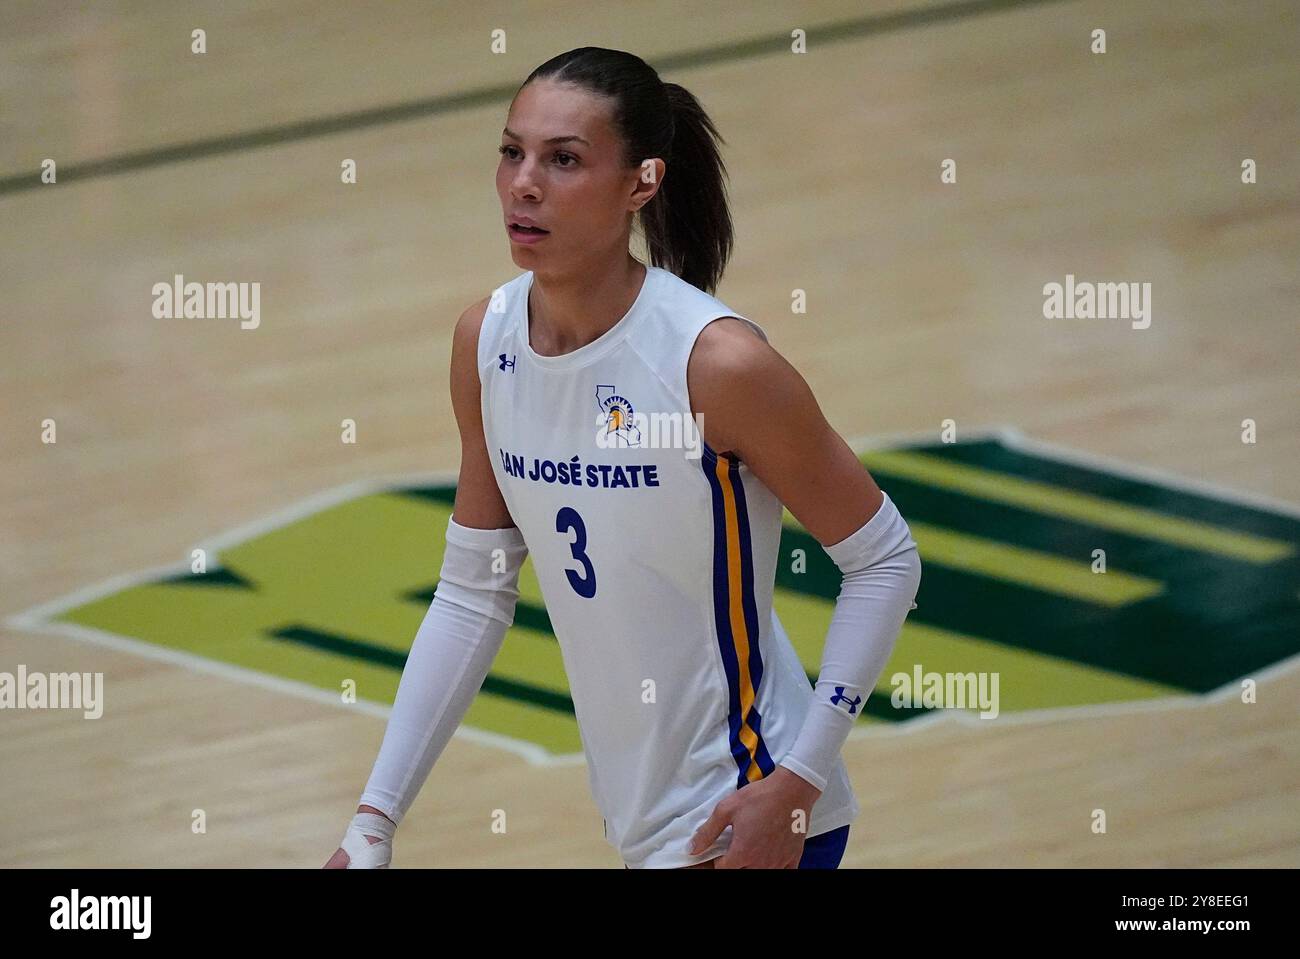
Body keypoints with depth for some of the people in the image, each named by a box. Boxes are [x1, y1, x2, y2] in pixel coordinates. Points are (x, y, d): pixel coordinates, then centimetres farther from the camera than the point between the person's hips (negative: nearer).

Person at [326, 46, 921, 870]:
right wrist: (377, 814, 3)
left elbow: (885, 561, -11)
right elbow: (473, 592, 7)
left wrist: (798, 782, -17)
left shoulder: (718, 361, -20)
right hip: (635, 819, 6)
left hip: (747, 822, -6)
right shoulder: (486, 340, -2)